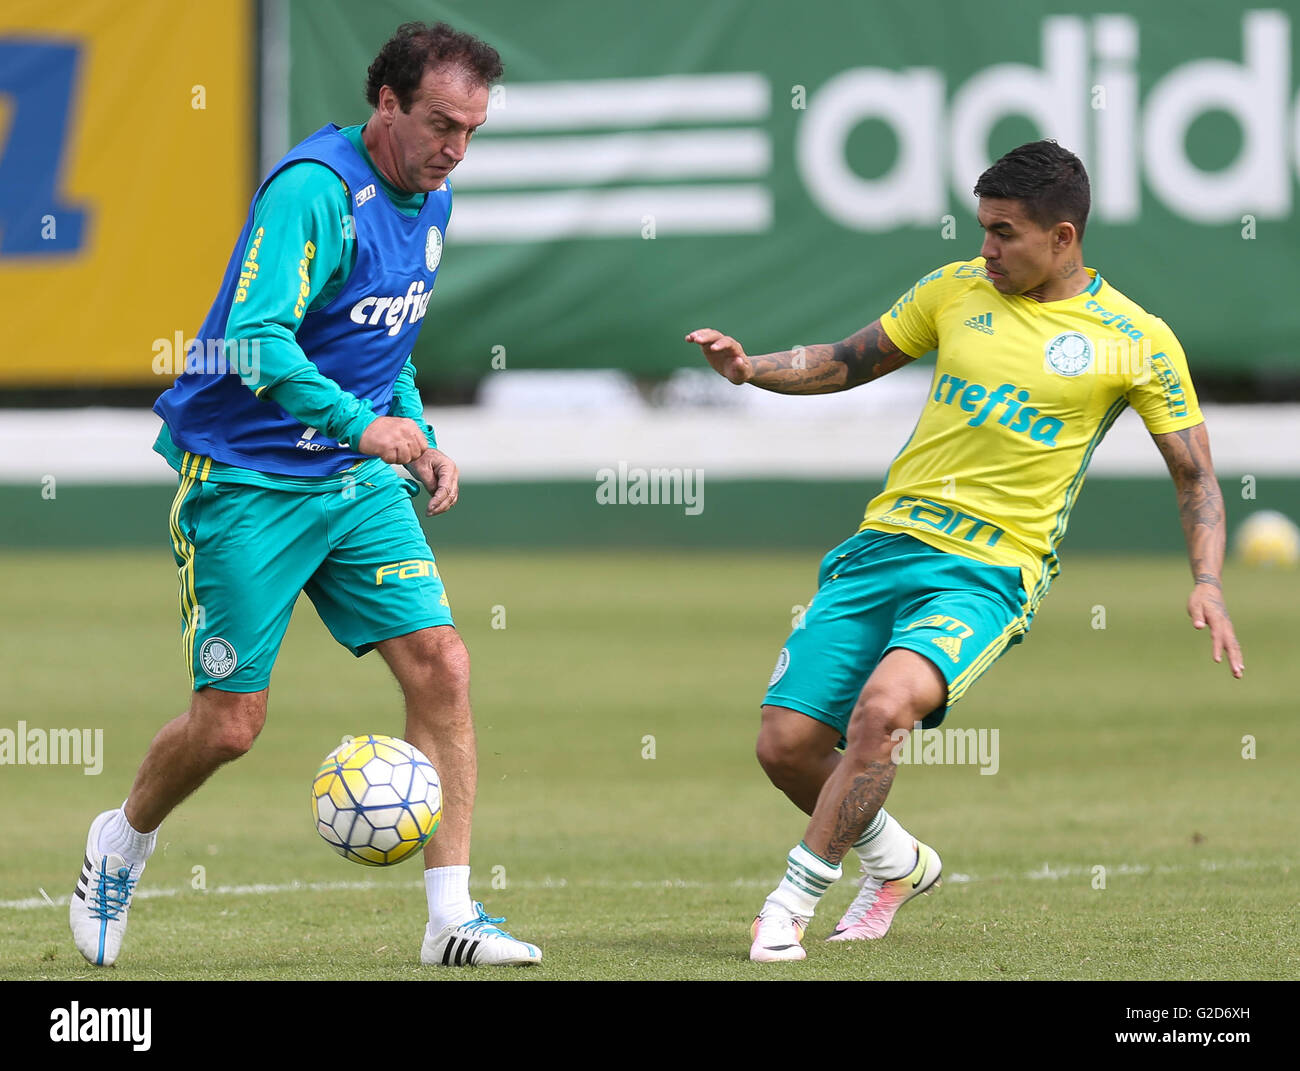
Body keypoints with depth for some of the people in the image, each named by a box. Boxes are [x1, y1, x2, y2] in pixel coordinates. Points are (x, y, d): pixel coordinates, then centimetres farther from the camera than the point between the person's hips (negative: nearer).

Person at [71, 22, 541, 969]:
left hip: (356, 482, 7)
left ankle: (452, 918, -7)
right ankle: (123, 845, 30)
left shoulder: (431, 201, 9)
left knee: (441, 664, -9)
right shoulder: (314, 189, -19)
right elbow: (256, 338, -29)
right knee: (231, 723, -1)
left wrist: (420, 444, 11)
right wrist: (359, 423, -37)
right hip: (245, 480, -7)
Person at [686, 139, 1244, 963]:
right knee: (786, 744, -3)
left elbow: (1195, 475, 5)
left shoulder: (1137, 343, -1)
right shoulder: (957, 290, 8)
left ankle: (795, 899, -15)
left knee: (883, 707, -31)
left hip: (989, 574, -5)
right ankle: (898, 863, 27)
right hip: (884, 544, 5)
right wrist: (750, 367, 2)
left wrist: (1208, 584, -9)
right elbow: (850, 362, 19)